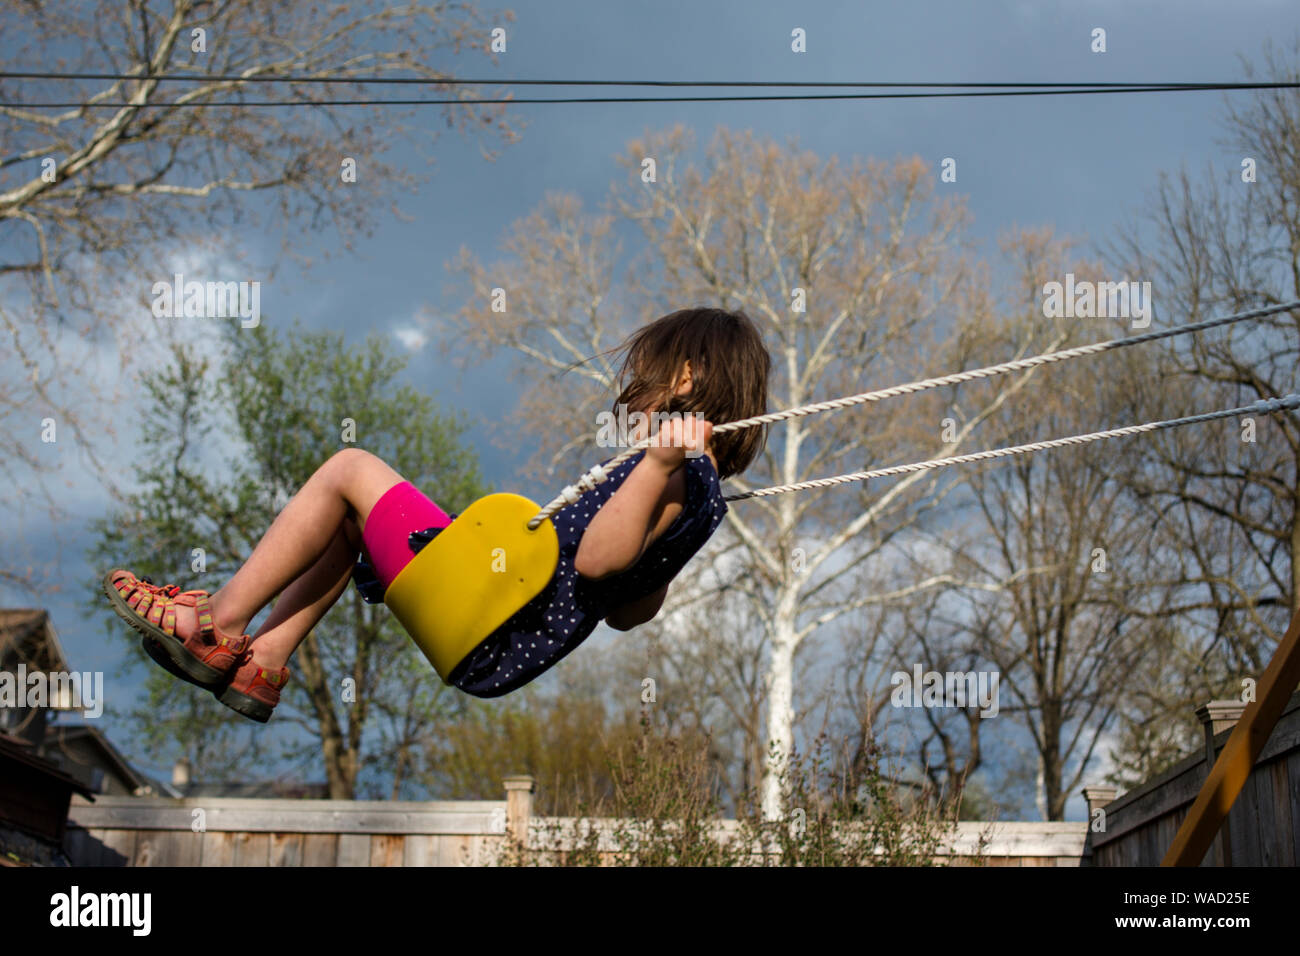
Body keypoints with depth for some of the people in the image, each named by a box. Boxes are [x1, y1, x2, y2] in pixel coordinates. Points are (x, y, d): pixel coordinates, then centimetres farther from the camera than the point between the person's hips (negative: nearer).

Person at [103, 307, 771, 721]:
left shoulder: (679, 477, -13)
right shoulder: (704, 496, 15)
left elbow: (595, 562, -29)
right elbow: (629, 612, 20)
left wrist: (658, 464, -36)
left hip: (487, 634, -10)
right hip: (504, 651, 10)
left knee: (349, 471, -3)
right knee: (346, 517, 22)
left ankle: (215, 626, 2)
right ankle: (264, 664, 15)